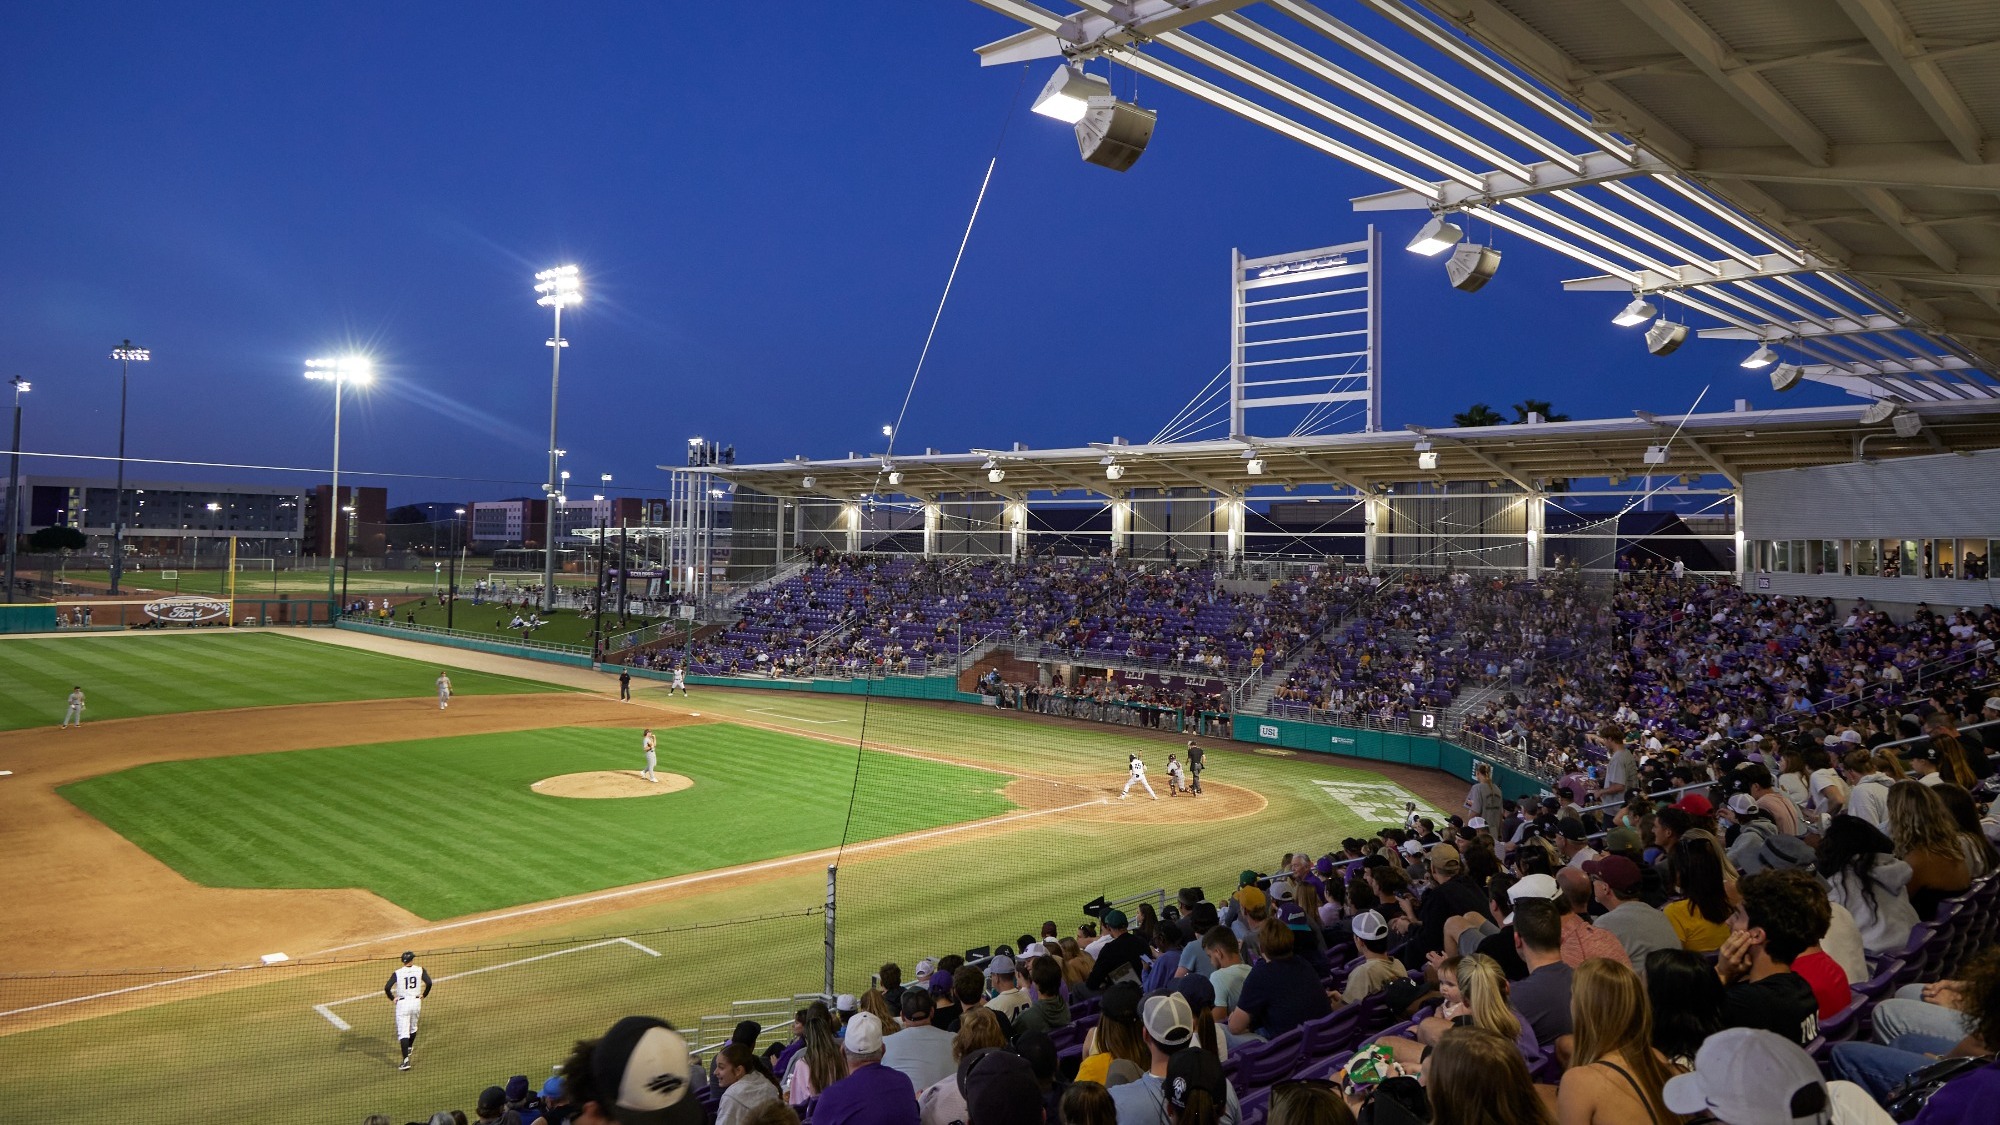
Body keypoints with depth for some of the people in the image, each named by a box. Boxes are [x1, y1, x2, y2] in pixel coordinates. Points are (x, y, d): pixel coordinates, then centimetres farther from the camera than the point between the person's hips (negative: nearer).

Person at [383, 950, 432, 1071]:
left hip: (402, 1003, -2)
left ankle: (406, 1060, -16)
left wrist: (393, 998, 2)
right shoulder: (420, 970, -1)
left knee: (403, 1032, -5)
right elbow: (429, 983, -13)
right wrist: (423, 995, 3)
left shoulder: (397, 973, -4)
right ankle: (409, 1049, 47)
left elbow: (387, 988, -14)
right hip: (416, 1002, 3)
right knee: (413, 1027, 27)